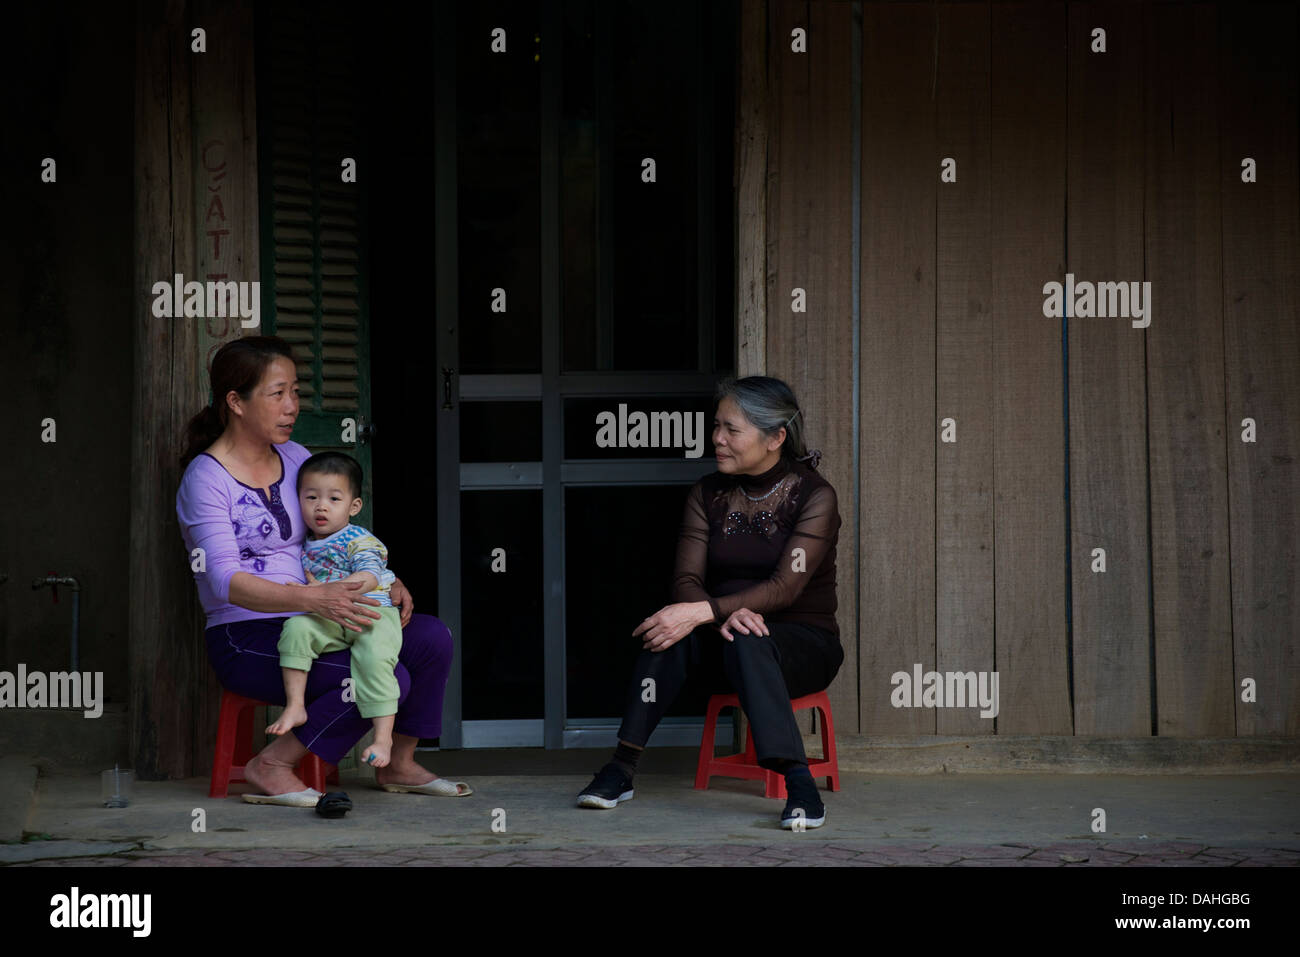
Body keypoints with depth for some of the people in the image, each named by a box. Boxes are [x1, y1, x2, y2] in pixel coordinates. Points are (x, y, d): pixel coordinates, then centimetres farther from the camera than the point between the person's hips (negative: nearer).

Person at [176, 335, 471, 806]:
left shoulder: (295, 459, 11)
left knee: (431, 637, -11)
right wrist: (313, 599, -39)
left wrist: (387, 582, -2)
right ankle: (272, 767, -15)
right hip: (246, 638, -7)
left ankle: (398, 764, 5)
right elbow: (226, 582, -23)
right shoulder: (206, 479, -12)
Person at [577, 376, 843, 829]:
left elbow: (785, 587, -20)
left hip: (804, 642, -3)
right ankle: (621, 768, -29)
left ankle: (800, 785, -44)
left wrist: (703, 611, -32)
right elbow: (687, 582, -4)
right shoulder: (707, 495, 6)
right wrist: (724, 615, -28)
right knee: (668, 630, -30)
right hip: (723, 645, 3)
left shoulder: (813, 495, -8)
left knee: (748, 641, -39)